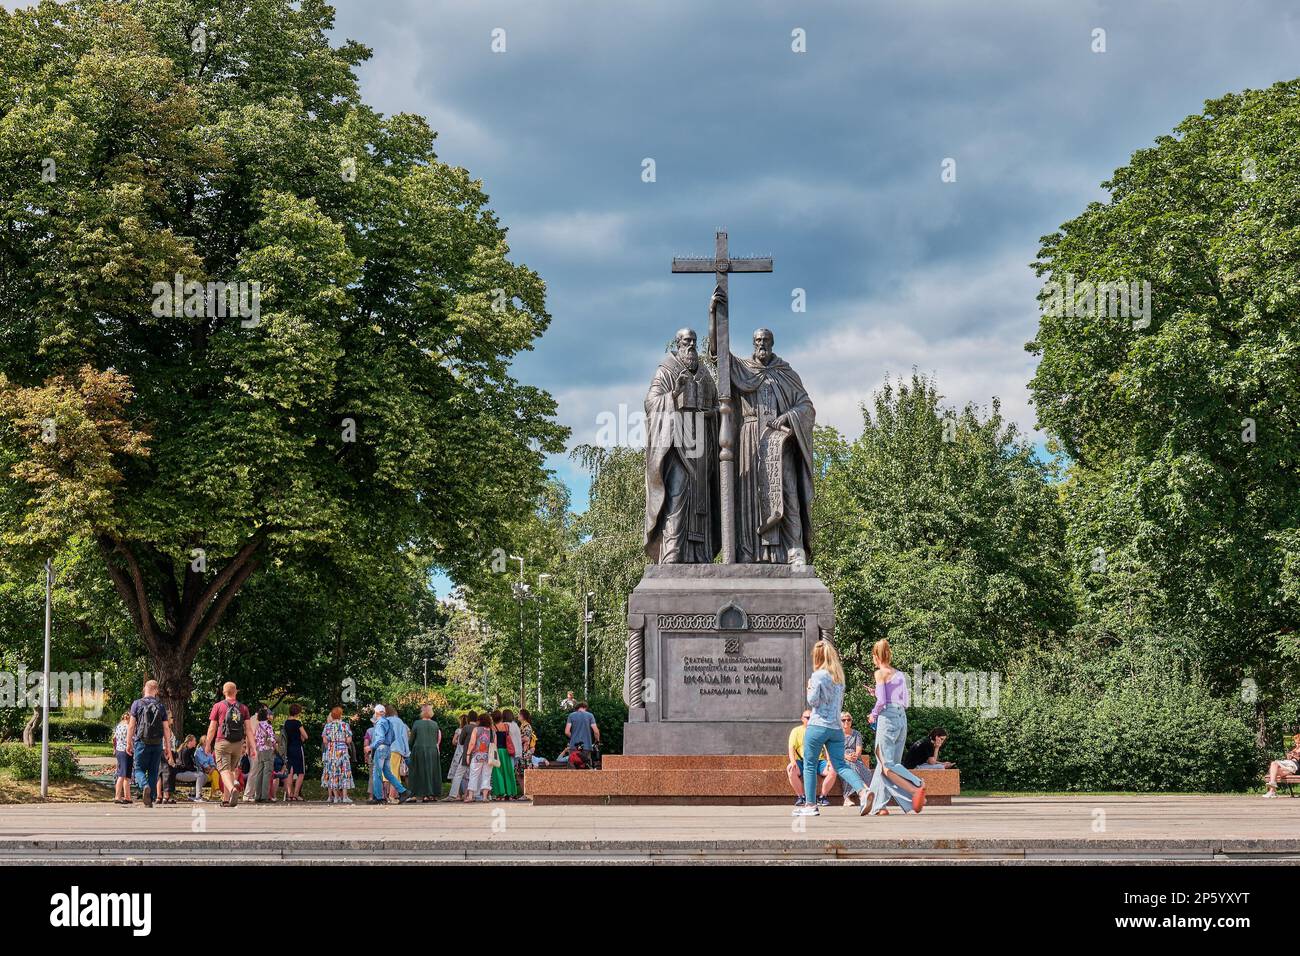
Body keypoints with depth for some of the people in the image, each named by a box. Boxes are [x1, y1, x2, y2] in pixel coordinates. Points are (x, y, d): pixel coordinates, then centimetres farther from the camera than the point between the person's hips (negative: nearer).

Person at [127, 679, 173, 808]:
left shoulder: (137, 704, -1)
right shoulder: (161, 706, 4)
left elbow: (131, 726, -2)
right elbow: (166, 728, 3)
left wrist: (129, 743, 5)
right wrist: (168, 748, 7)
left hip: (142, 742, -2)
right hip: (157, 743, 2)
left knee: (139, 769, 6)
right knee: (153, 772, 10)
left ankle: (145, 786, -23)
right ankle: (150, 800, 8)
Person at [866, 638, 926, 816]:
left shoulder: (880, 673, -5)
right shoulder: (900, 675, 14)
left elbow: (881, 701, -12)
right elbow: (905, 702, 14)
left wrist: (873, 714, 6)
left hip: (887, 717, -8)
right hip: (902, 718, 8)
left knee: (888, 765, -7)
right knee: (884, 763, 11)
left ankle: (917, 788, -24)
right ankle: (878, 806, 10)